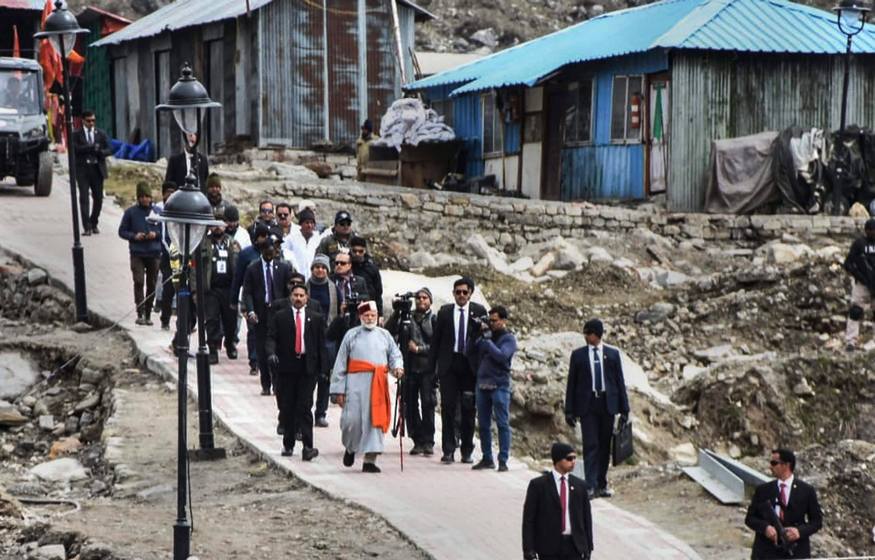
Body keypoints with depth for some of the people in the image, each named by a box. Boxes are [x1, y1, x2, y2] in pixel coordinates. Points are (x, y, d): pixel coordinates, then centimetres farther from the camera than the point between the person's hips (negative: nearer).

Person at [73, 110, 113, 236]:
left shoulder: (101, 134, 10)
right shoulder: (77, 135, 3)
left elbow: (109, 150, 5)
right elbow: (75, 149, -12)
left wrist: (100, 152, -16)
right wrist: (91, 147, -20)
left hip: (97, 169, 3)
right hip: (83, 169, -3)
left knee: (98, 198, 8)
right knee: (84, 198, -8)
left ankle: (94, 224, 25)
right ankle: (87, 227, -10)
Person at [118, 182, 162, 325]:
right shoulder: (131, 212, 2)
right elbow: (122, 231, 6)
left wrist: (156, 234, -9)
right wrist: (134, 236, -11)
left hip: (154, 254, 2)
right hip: (137, 254, -2)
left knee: (152, 285, 5)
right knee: (139, 282, -13)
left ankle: (148, 315, 15)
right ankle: (140, 314, -14)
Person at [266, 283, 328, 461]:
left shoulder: (316, 319, 9)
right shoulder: (279, 317, 7)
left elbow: (321, 344, 9)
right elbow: (271, 338, 0)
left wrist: (322, 367, 4)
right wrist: (271, 353, -20)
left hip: (307, 367, -1)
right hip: (286, 367, 1)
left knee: (305, 407, -8)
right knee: (287, 408, 6)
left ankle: (308, 447, -11)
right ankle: (288, 444, 18)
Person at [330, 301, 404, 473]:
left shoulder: (384, 335, 12)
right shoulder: (351, 335, 6)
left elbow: (395, 355, 16)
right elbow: (341, 364, 5)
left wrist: (397, 367, -8)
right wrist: (339, 389, 1)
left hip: (378, 384, 2)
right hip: (356, 383, -2)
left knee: (376, 420, -3)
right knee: (352, 420, -5)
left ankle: (370, 460, 1)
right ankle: (350, 448, 25)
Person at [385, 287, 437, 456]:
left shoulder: (434, 320, 4)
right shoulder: (407, 317, 11)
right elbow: (389, 331, 3)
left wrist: (419, 349, -8)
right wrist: (396, 313, -6)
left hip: (427, 368, -3)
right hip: (409, 367, 3)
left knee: (427, 404, -8)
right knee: (410, 405, 2)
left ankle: (428, 442, -3)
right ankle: (417, 441, 10)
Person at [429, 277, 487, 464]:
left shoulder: (479, 311, 3)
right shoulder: (445, 312, 6)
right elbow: (436, 341, 7)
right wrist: (431, 367, 2)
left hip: (470, 365, 0)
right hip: (449, 365, 1)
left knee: (468, 409, 4)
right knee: (448, 407, -1)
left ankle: (467, 450, 13)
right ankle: (448, 450, 3)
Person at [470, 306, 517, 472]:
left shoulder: (509, 338, -2)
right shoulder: (487, 335, 13)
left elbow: (502, 355, -17)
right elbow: (473, 350, 7)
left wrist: (487, 341, -12)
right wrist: (481, 336, -4)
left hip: (499, 385, -6)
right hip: (482, 384, 6)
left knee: (502, 424, -4)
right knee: (483, 424, 8)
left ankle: (503, 461, -3)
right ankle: (487, 458, 16)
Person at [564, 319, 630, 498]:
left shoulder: (612, 354, 5)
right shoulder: (578, 355, 4)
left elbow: (620, 381, 6)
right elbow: (571, 383, 5)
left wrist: (624, 409, 2)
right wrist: (569, 410, 1)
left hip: (607, 404, 1)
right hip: (587, 405, -1)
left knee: (605, 446, 6)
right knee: (591, 445, -7)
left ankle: (601, 485, 15)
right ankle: (591, 486, -9)